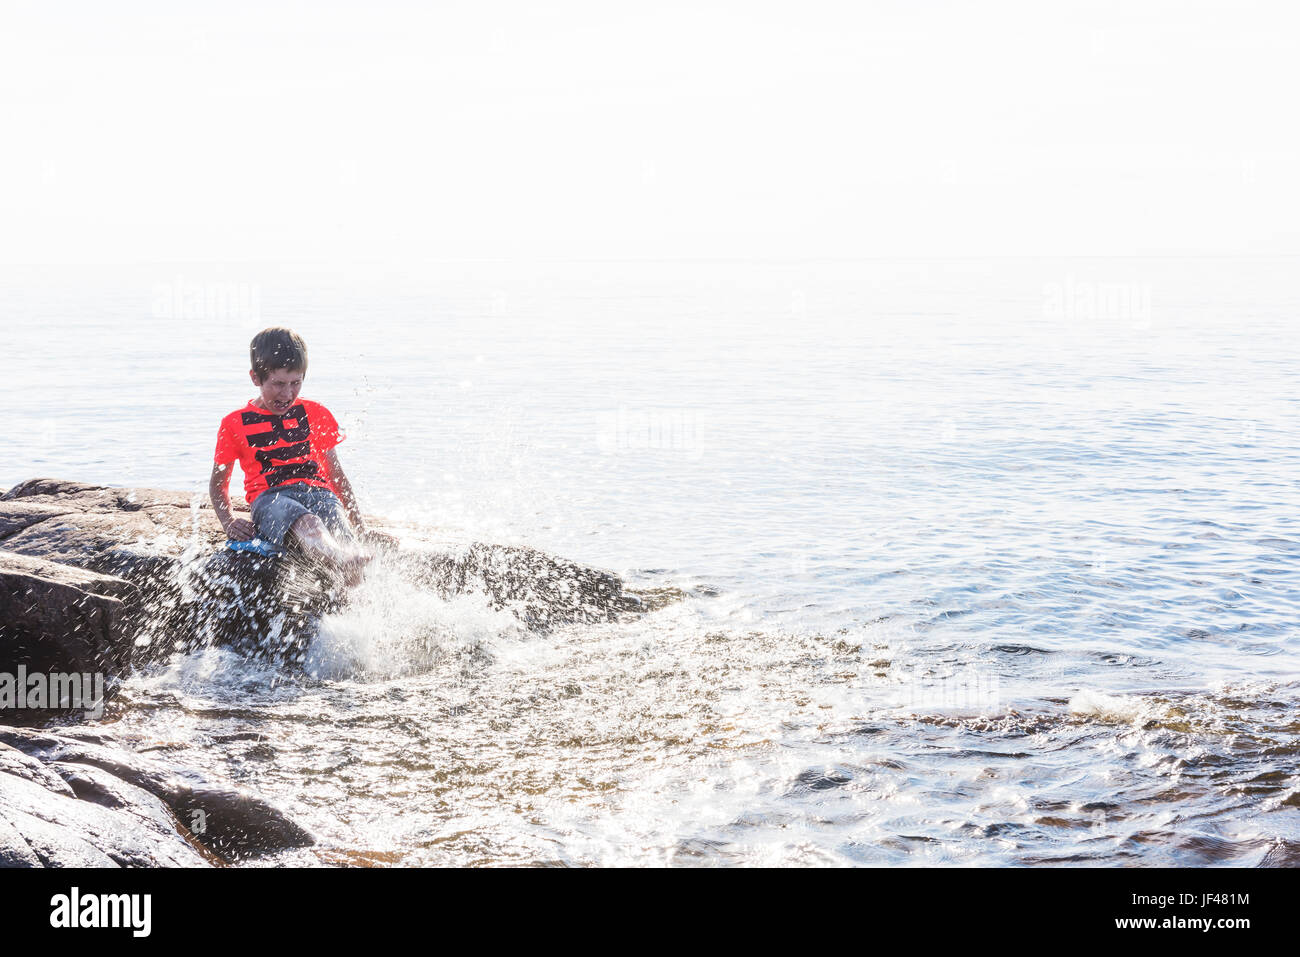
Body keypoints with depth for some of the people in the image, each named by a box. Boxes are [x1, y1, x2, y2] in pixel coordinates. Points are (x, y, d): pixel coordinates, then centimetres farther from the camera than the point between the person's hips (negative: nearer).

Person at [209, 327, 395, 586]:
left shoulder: (316, 414, 21)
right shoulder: (235, 424, 15)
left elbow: (336, 474, 24)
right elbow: (218, 482, 23)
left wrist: (362, 529, 19)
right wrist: (228, 522, 3)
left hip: (317, 492, 4)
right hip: (269, 497, -4)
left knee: (341, 536, -35)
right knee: (306, 523, -43)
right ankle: (348, 564, -75)